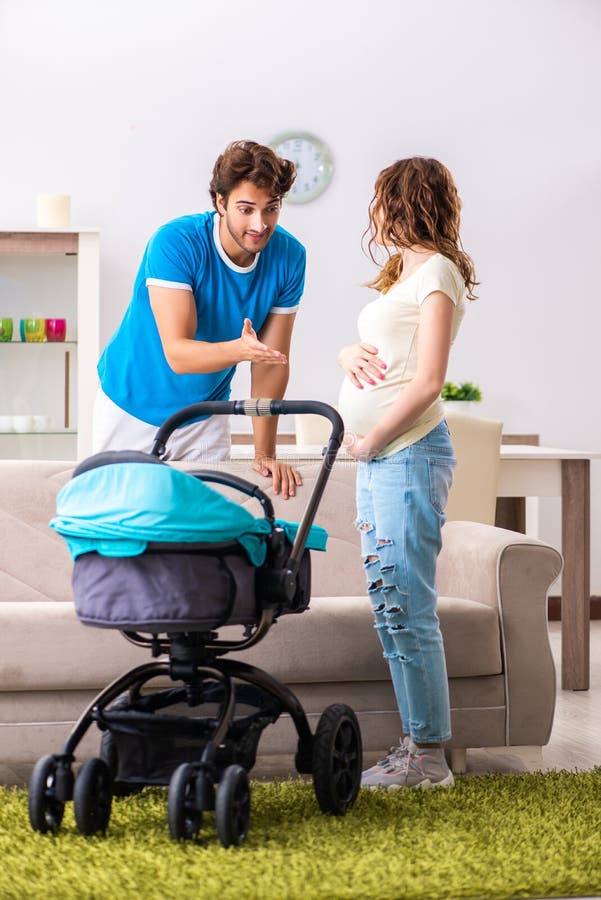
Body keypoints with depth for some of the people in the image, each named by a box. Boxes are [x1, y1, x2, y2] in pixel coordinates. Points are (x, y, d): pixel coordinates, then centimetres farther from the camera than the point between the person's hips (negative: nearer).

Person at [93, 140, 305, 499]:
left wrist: (265, 454, -9)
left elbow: (272, 361, -8)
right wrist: (240, 349, -52)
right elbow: (177, 353, -33)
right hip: (132, 408, -3)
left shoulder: (289, 256, -14)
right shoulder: (176, 243, -27)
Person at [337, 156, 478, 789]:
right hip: (377, 458, 10)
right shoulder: (404, 273, 20)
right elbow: (370, 351, 23)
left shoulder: (436, 271, -8)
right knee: (390, 609, 10)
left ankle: (429, 756, -3)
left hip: (408, 452, -9)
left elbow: (427, 383, -16)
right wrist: (351, 354, 0)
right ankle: (417, 746, 16)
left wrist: (369, 441, -11)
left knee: (407, 608, -9)